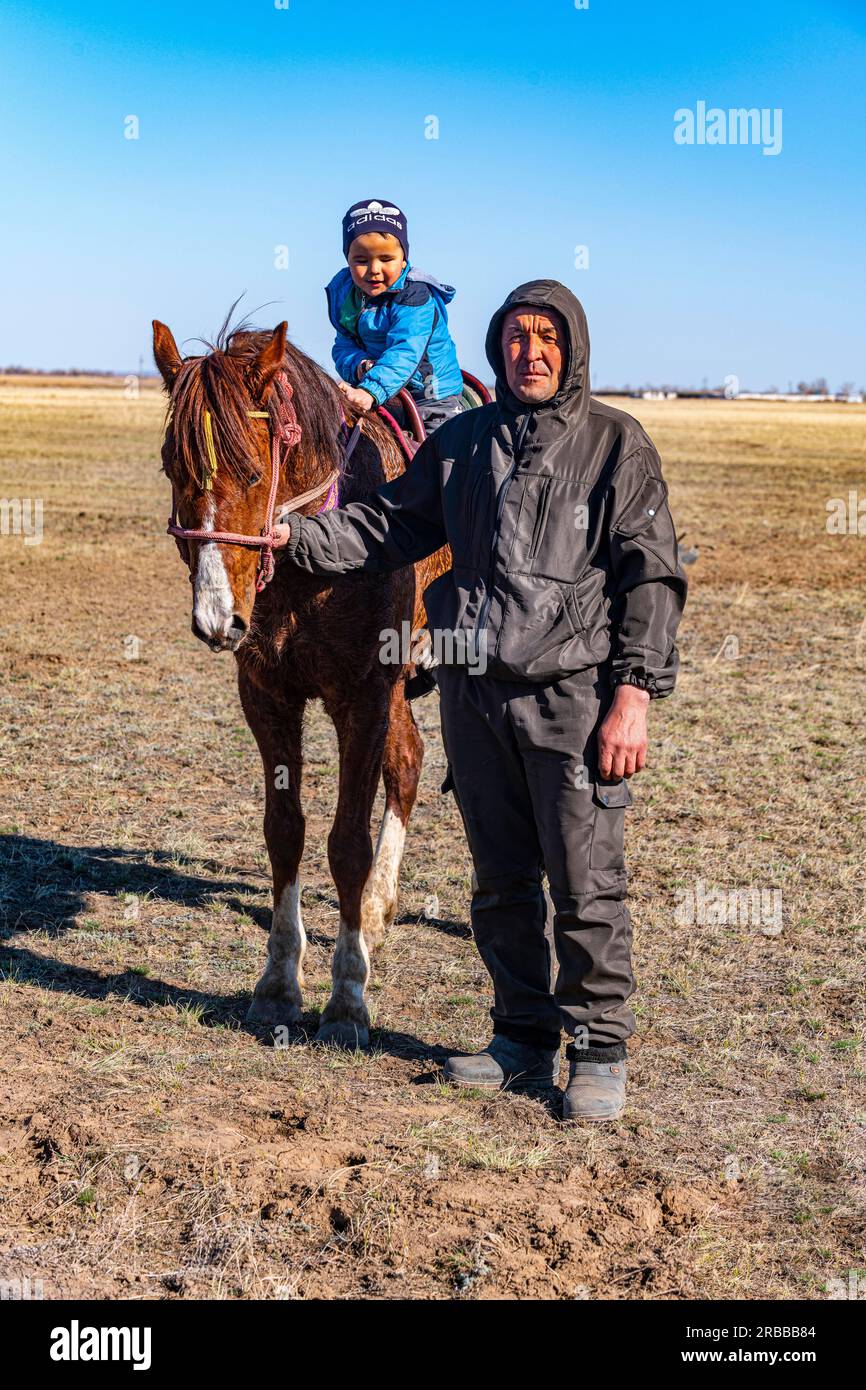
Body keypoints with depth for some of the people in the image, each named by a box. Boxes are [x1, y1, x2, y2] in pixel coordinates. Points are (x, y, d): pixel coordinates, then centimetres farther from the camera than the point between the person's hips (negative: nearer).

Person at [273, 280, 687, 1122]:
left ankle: (600, 1052, 14)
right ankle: (524, 1039, 27)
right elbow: (387, 527, 15)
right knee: (500, 880, 13)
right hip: (475, 690, 5)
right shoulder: (461, 443, 10)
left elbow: (651, 577, -5)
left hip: (573, 691, -4)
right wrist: (295, 536, 0)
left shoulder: (616, 443, -2)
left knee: (585, 885, -1)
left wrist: (634, 694, -13)